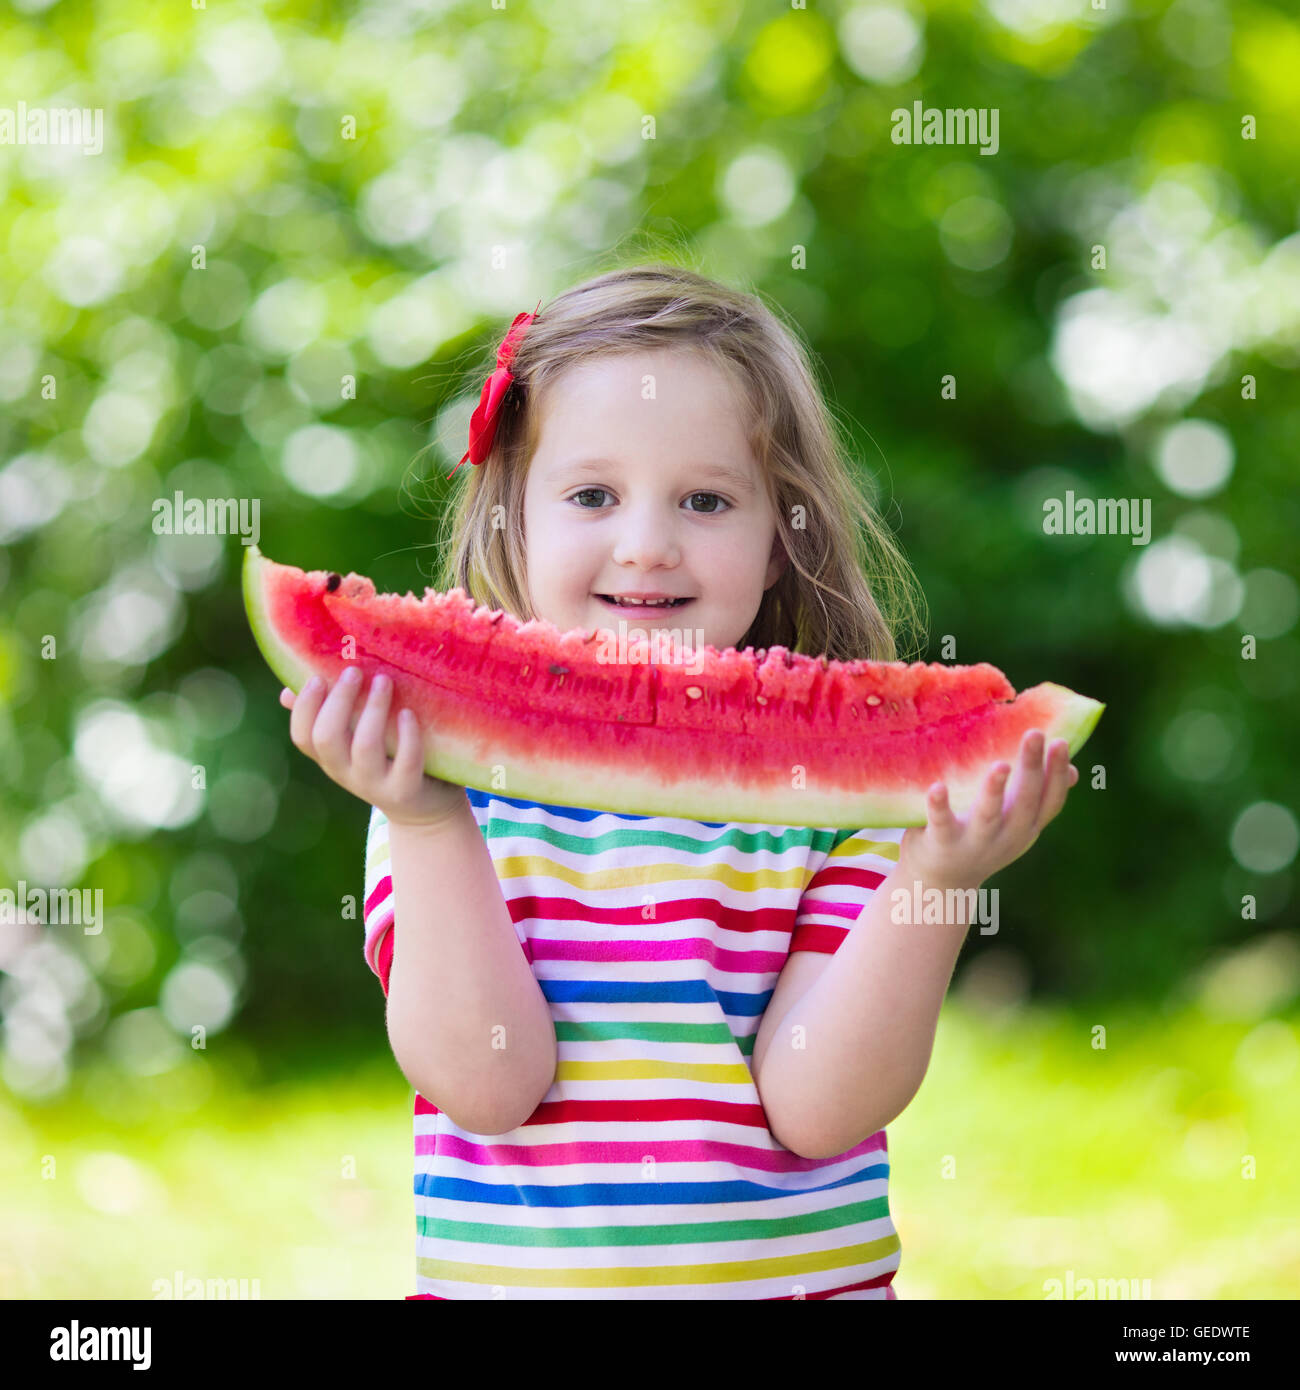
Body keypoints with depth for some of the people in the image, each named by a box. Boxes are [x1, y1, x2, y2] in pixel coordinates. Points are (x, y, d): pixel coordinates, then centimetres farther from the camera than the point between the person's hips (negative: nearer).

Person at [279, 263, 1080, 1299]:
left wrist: (934, 883, -18)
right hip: (502, 1273, 1)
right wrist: (428, 827, -17)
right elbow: (486, 1082, -9)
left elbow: (814, 1107, -8)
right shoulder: (444, 770, 1)